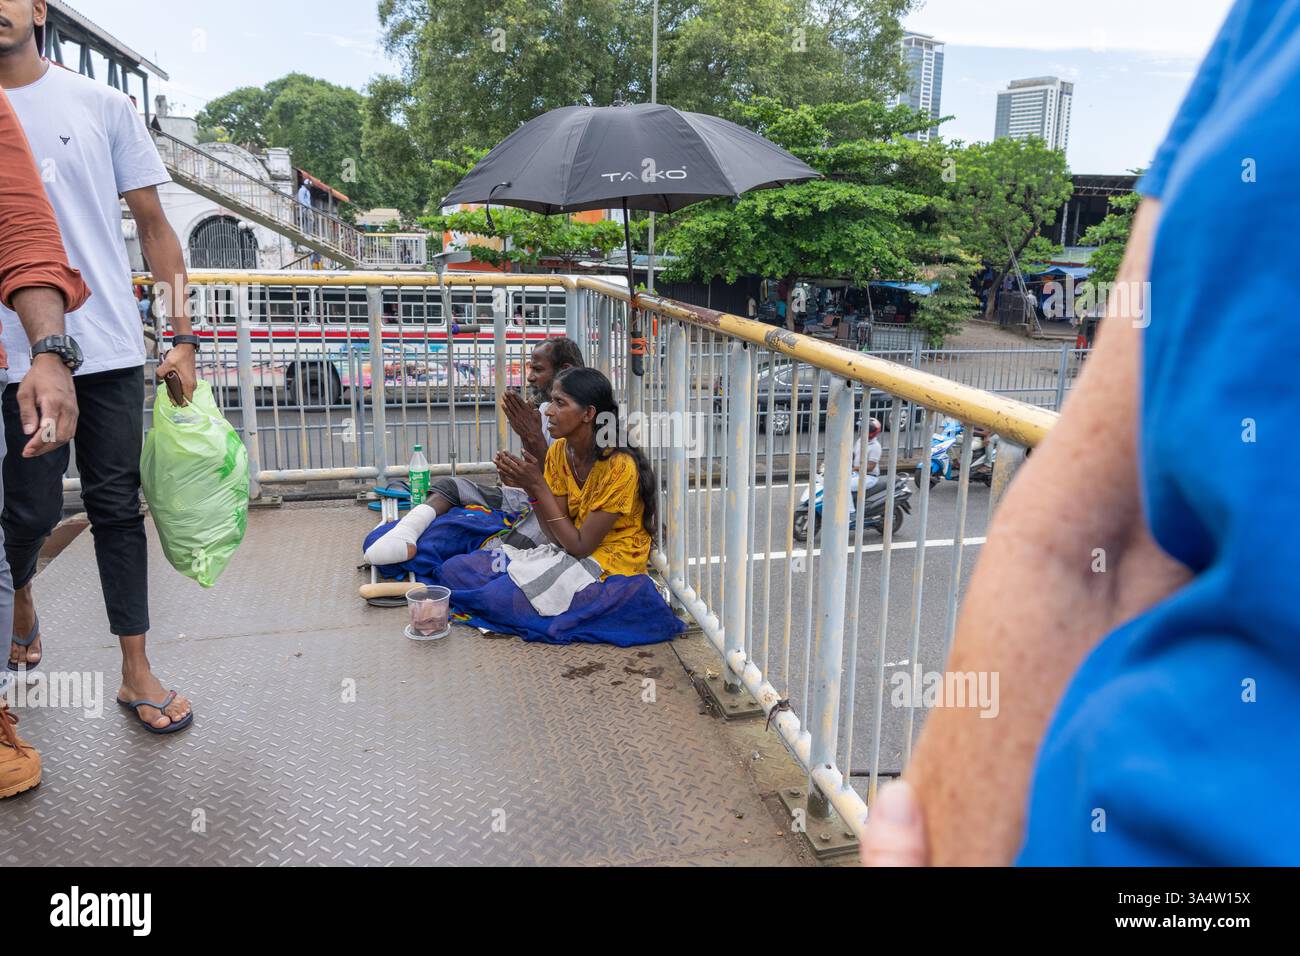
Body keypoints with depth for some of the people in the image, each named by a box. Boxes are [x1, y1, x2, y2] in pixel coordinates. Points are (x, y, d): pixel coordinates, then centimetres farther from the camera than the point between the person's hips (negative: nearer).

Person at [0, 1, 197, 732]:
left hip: (110, 348, 0)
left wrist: (183, 336, -1)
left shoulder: (101, 105, 6)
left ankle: (137, 671, 11)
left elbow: (153, 224, 6)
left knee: (117, 506, 3)